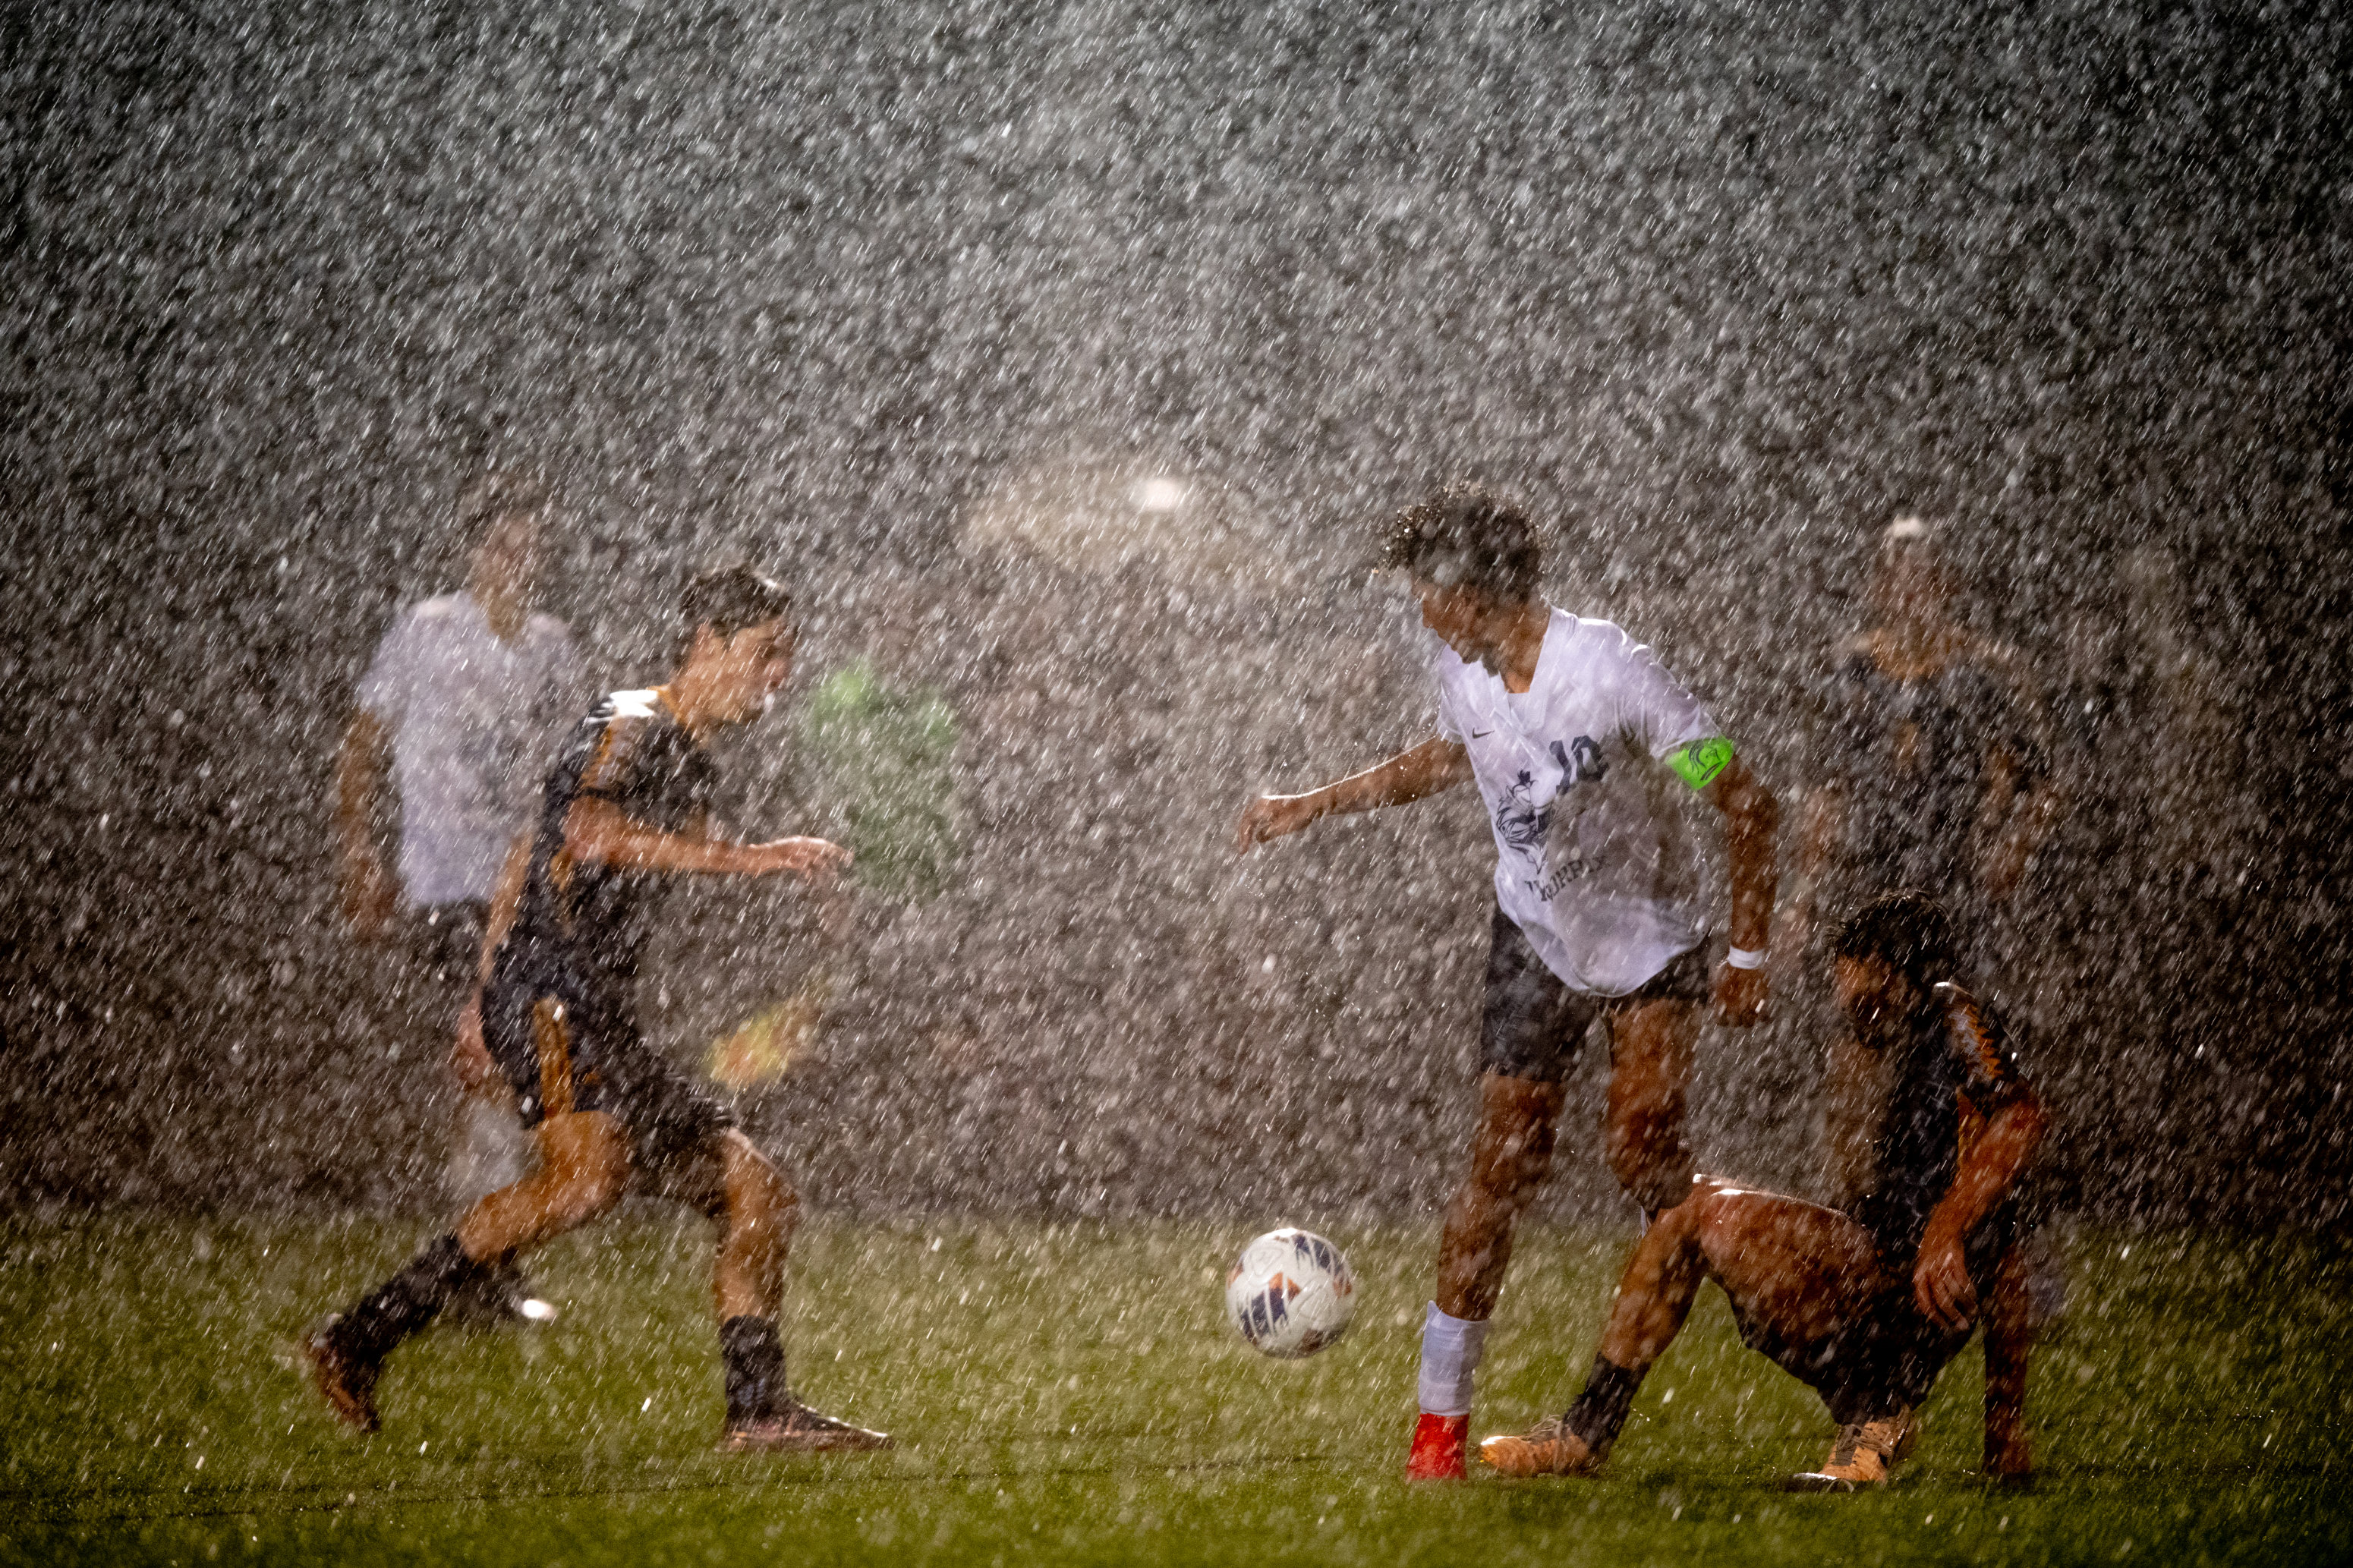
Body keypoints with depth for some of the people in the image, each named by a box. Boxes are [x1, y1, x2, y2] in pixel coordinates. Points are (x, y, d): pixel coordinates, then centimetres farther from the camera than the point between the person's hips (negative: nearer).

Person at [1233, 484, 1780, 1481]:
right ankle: (1439, 1417, 3)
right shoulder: (1458, 670, -7)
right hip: (1534, 937, 4)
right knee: (1501, 1163, -2)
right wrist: (1313, 805, 15)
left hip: (1651, 939, -4)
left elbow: (1744, 804, -19)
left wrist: (1748, 954, -20)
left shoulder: (1611, 670, -25)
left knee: (1643, 1145, -22)